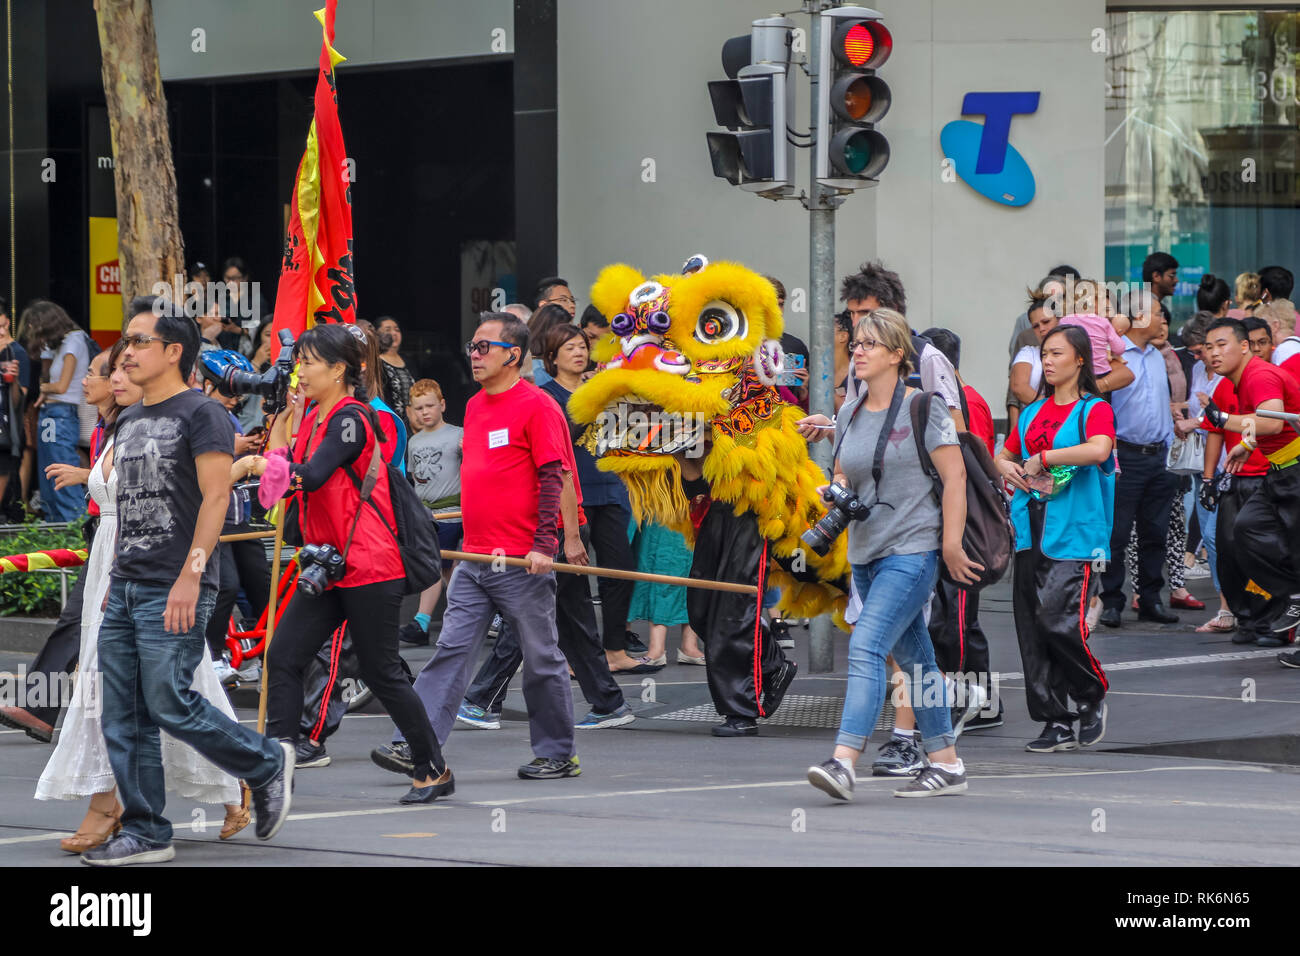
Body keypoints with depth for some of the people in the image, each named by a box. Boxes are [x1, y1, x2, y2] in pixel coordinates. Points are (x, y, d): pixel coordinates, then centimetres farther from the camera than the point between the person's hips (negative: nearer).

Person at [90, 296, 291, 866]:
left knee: (170, 704, -11)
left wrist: (190, 576, -22)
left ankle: (267, 766, 10)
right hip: (126, 589, 8)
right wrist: (117, 577, 17)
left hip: (174, 591, -8)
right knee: (123, 717, 4)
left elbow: (214, 498, -15)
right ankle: (145, 835, 8)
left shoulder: (201, 415, -8)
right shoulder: (129, 422, 16)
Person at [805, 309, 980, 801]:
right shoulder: (849, 414, 11)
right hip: (866, 552, 8)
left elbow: (954, 476, -8)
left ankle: (844, 761, -28)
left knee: (866, 646, -20)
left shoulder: (924, 408, -8)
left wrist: (951, 545, -11)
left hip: (913, 551, -8)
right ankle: (946, 764, 23)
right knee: (913, 658, 14)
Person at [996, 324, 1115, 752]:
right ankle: (1057, 723, 7)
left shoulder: (1094, 409, -3)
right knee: (1031, 625, 1)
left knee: (1060, 620, -16)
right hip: (1031, 531, 7)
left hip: (1074, 533, -7)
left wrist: (1043, 459, -17)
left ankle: (1093, 698, 9)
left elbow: (1099, 449, -23)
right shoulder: (1033, 413, 17)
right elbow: (1004, 455, 28)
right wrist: (1007, 466, 4)